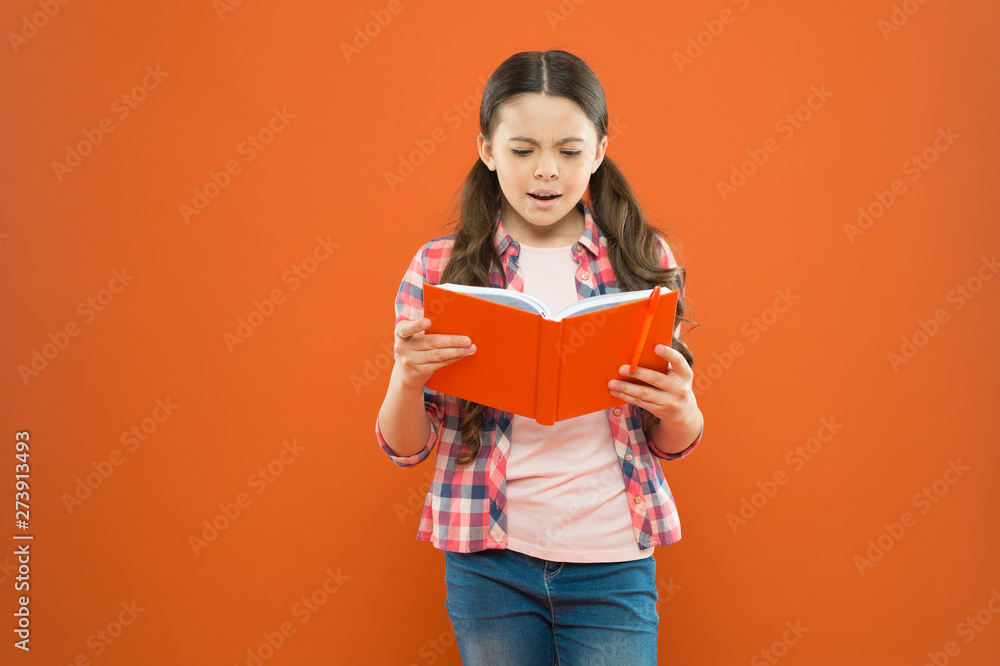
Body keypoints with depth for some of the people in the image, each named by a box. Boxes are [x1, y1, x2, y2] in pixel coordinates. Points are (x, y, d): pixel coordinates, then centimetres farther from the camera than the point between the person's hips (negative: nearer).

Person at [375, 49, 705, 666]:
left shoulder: (645, 260, 0)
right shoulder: (441, 267, -2)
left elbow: (675, 446, 6)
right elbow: (405, 449, 1)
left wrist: (678, 408, -17)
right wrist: (409, 377, -20)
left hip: (612, 565, 0)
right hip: (488, 561, 0)